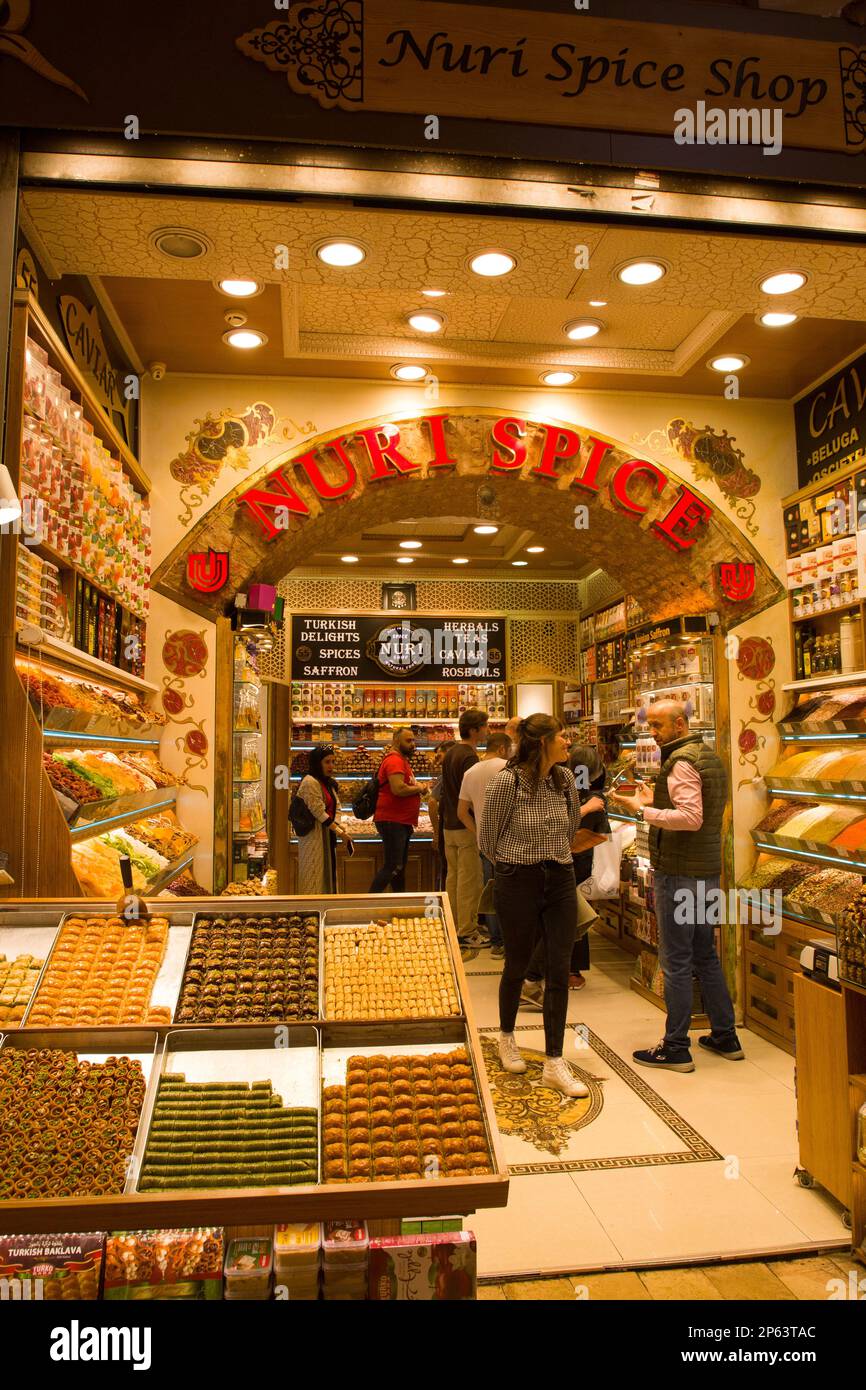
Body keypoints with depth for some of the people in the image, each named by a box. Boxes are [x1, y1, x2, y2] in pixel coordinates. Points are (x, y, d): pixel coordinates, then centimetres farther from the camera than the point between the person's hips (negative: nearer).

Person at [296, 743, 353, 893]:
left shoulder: (328, 783, 14)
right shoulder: (310, 782, -16)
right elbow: (319, 813, -19)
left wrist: (341, 828, -1)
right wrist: (339, 832, -17)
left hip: (327, 835, 9)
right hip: (314, 835, -9)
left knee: (327, 873, 11)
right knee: (314, 877, -4)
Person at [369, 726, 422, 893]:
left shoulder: (402, 759, 20)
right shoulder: (395, 760, -15)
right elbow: (398, 789, -28)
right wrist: (418, 788, -12)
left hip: (402, 823, 11)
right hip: (392, 821, -11)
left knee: (399, 867, 15)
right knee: (392, 867, -11)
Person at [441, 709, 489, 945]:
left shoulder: (450, 753, 12)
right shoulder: (469, 757, -17)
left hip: (449, 825, 9)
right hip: (466, 827, -9)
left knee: (453, 877, 15)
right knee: (469, 881, -2)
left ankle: (453, 927, 23)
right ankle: (467, 932, 3)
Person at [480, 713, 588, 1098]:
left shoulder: (565, 779, 1)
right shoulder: (506, 781, -15)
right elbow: (488, 836, -3)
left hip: (560, 881, 4)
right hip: (517, 883, -4)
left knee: (559, 971, 2)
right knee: (517, 965, 11)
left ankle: (554, 1063, 11)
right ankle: (506, 1038, 37)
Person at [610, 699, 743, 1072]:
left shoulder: (681, 761, -16)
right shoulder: (710, 757, 14)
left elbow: (691, 818, -25)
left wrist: (642, 810, -22)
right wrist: (655, 803, 15)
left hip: (679, 872, -10)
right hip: (707, 869, 10)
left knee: (676, 961, -1)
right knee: (705, 955, 18)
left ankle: (676, 1048, 7)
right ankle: (725, 1037, 27)